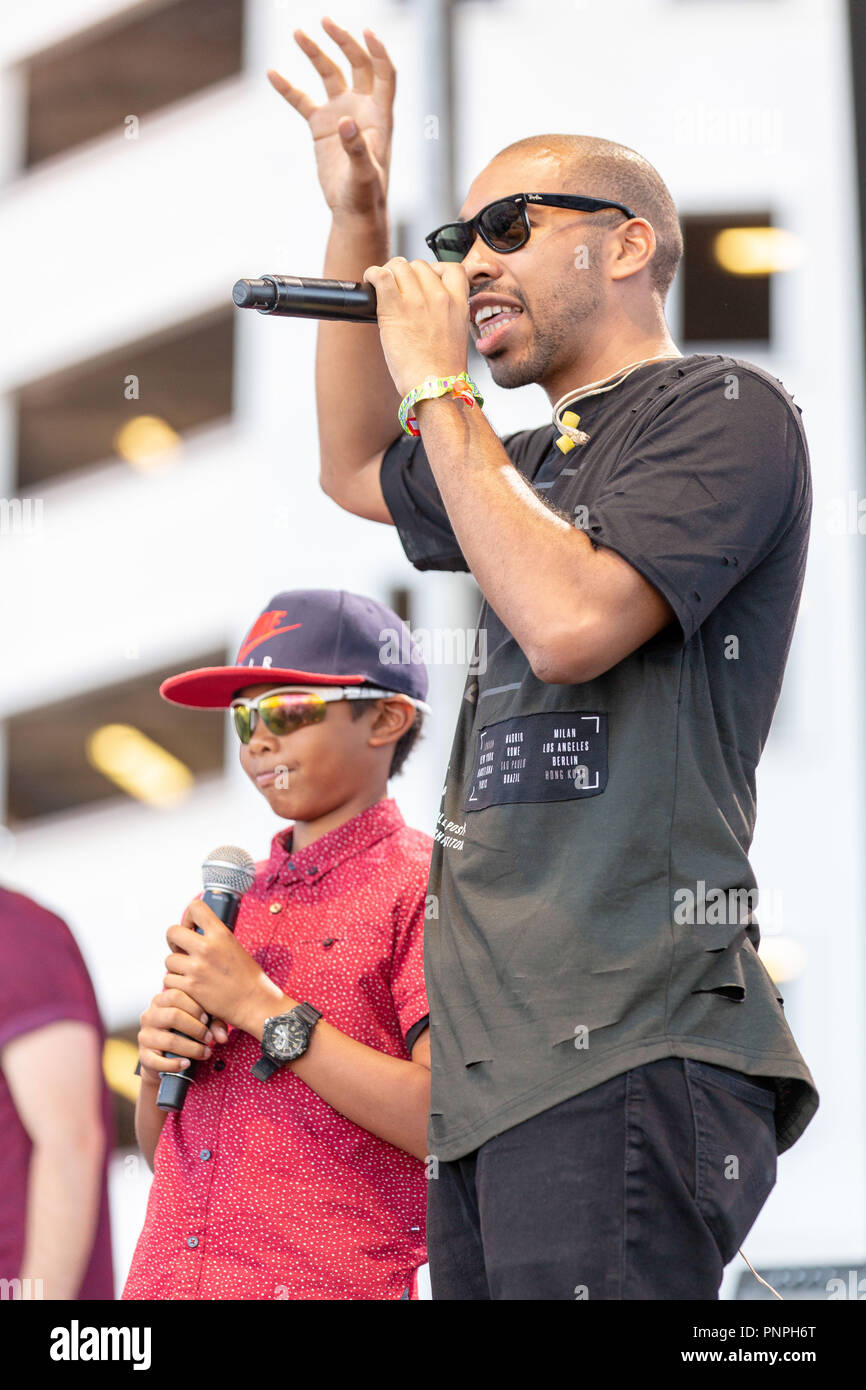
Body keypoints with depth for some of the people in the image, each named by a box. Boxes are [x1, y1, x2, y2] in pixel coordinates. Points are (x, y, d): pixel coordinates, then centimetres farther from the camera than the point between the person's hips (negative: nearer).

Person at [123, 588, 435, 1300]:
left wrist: (262, 1009, -10)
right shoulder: (237, 898, 17)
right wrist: (158, 1065, 0)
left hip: (323, 1281, -6)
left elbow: (449, 1124, -14)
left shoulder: (421, 886, -1)